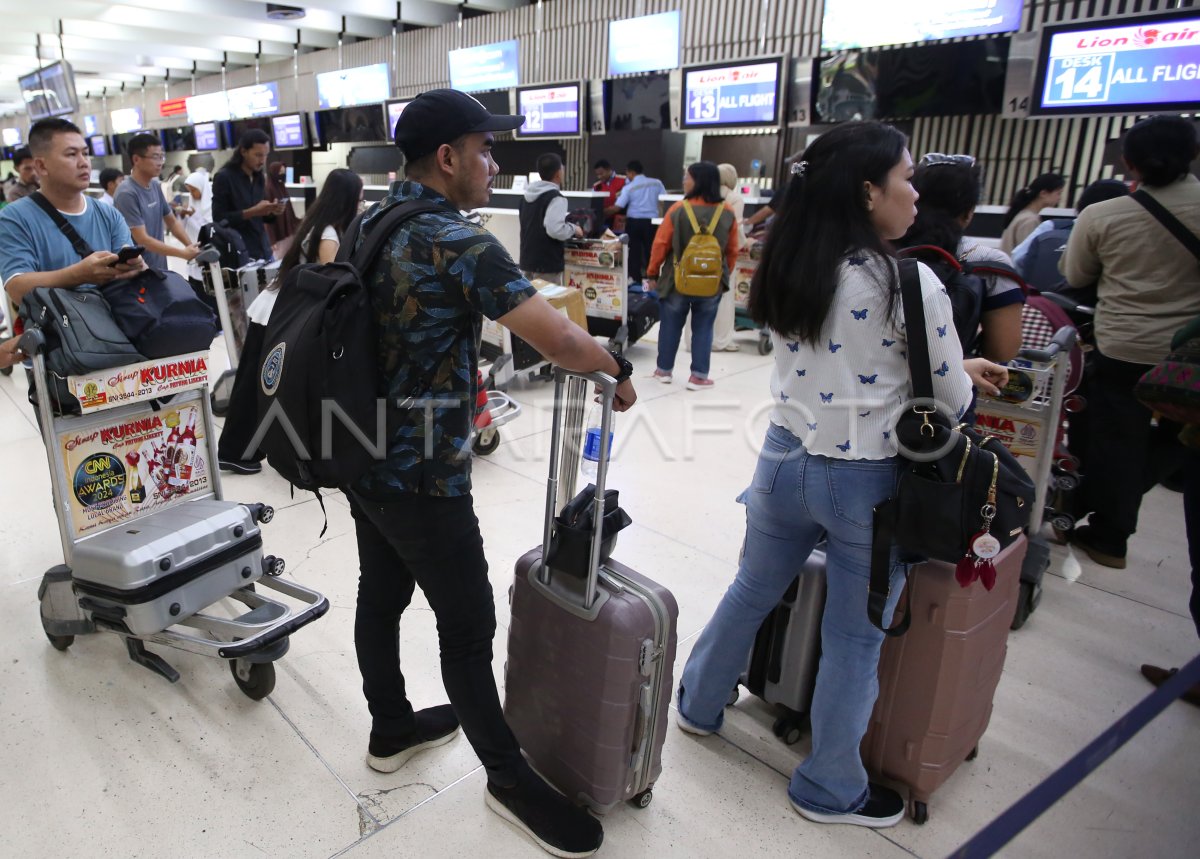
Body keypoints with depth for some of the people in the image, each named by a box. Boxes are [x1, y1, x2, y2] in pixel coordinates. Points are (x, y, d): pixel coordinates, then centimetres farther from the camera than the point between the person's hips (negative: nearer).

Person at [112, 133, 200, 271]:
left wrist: (191, 247, -1)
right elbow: (142, 240, -20)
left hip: (160, 268, 7)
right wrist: (183, 253, -20)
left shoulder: (155, 186, 6)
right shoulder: (127, 194, -17)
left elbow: (172, 221, 14)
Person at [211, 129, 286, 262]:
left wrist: (272, 211, -6)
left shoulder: (260, 177, 10)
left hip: (264, 250, 6)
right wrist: (252, 212, -21)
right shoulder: (223, 177, -8)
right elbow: (219, 219, -12)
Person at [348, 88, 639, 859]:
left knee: (381, 594, 21)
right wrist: (618, 368, -8)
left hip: (366, 456, 9)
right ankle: (510, 778, 21)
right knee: (469, 625, 3)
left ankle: (391, 729, 40)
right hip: (424, 476, -9)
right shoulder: (459, 243, -21)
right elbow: (555, 339, -27)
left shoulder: (370, 223, 8)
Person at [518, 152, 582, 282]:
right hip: (548, 264, -9)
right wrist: (573, 229, -8)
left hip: (527, 260, 9)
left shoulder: (527, 196, 13)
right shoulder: (556, 198, -15)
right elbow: (555, 230, -27)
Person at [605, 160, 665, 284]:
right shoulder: (657, 183, 3)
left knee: (634, 251, 7)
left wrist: (603, 213, 2)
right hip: (651, 221, 2)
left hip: (633, 221, -2)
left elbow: (617, 207, -8)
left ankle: (635, 279, 8)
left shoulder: (629, 187, -4)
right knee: (650, 251, 7)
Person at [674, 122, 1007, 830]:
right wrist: (964, 375, 17)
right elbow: (950, 399, -9)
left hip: (785, 463, 6)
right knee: (855, 638, 13)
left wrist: (955, 371, 18)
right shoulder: (911, 284, -18)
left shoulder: (787, 271, 0)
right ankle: (830, 790, 32)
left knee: (751, 594, 25)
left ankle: (699, 705, 47)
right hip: (866, 482, -5)